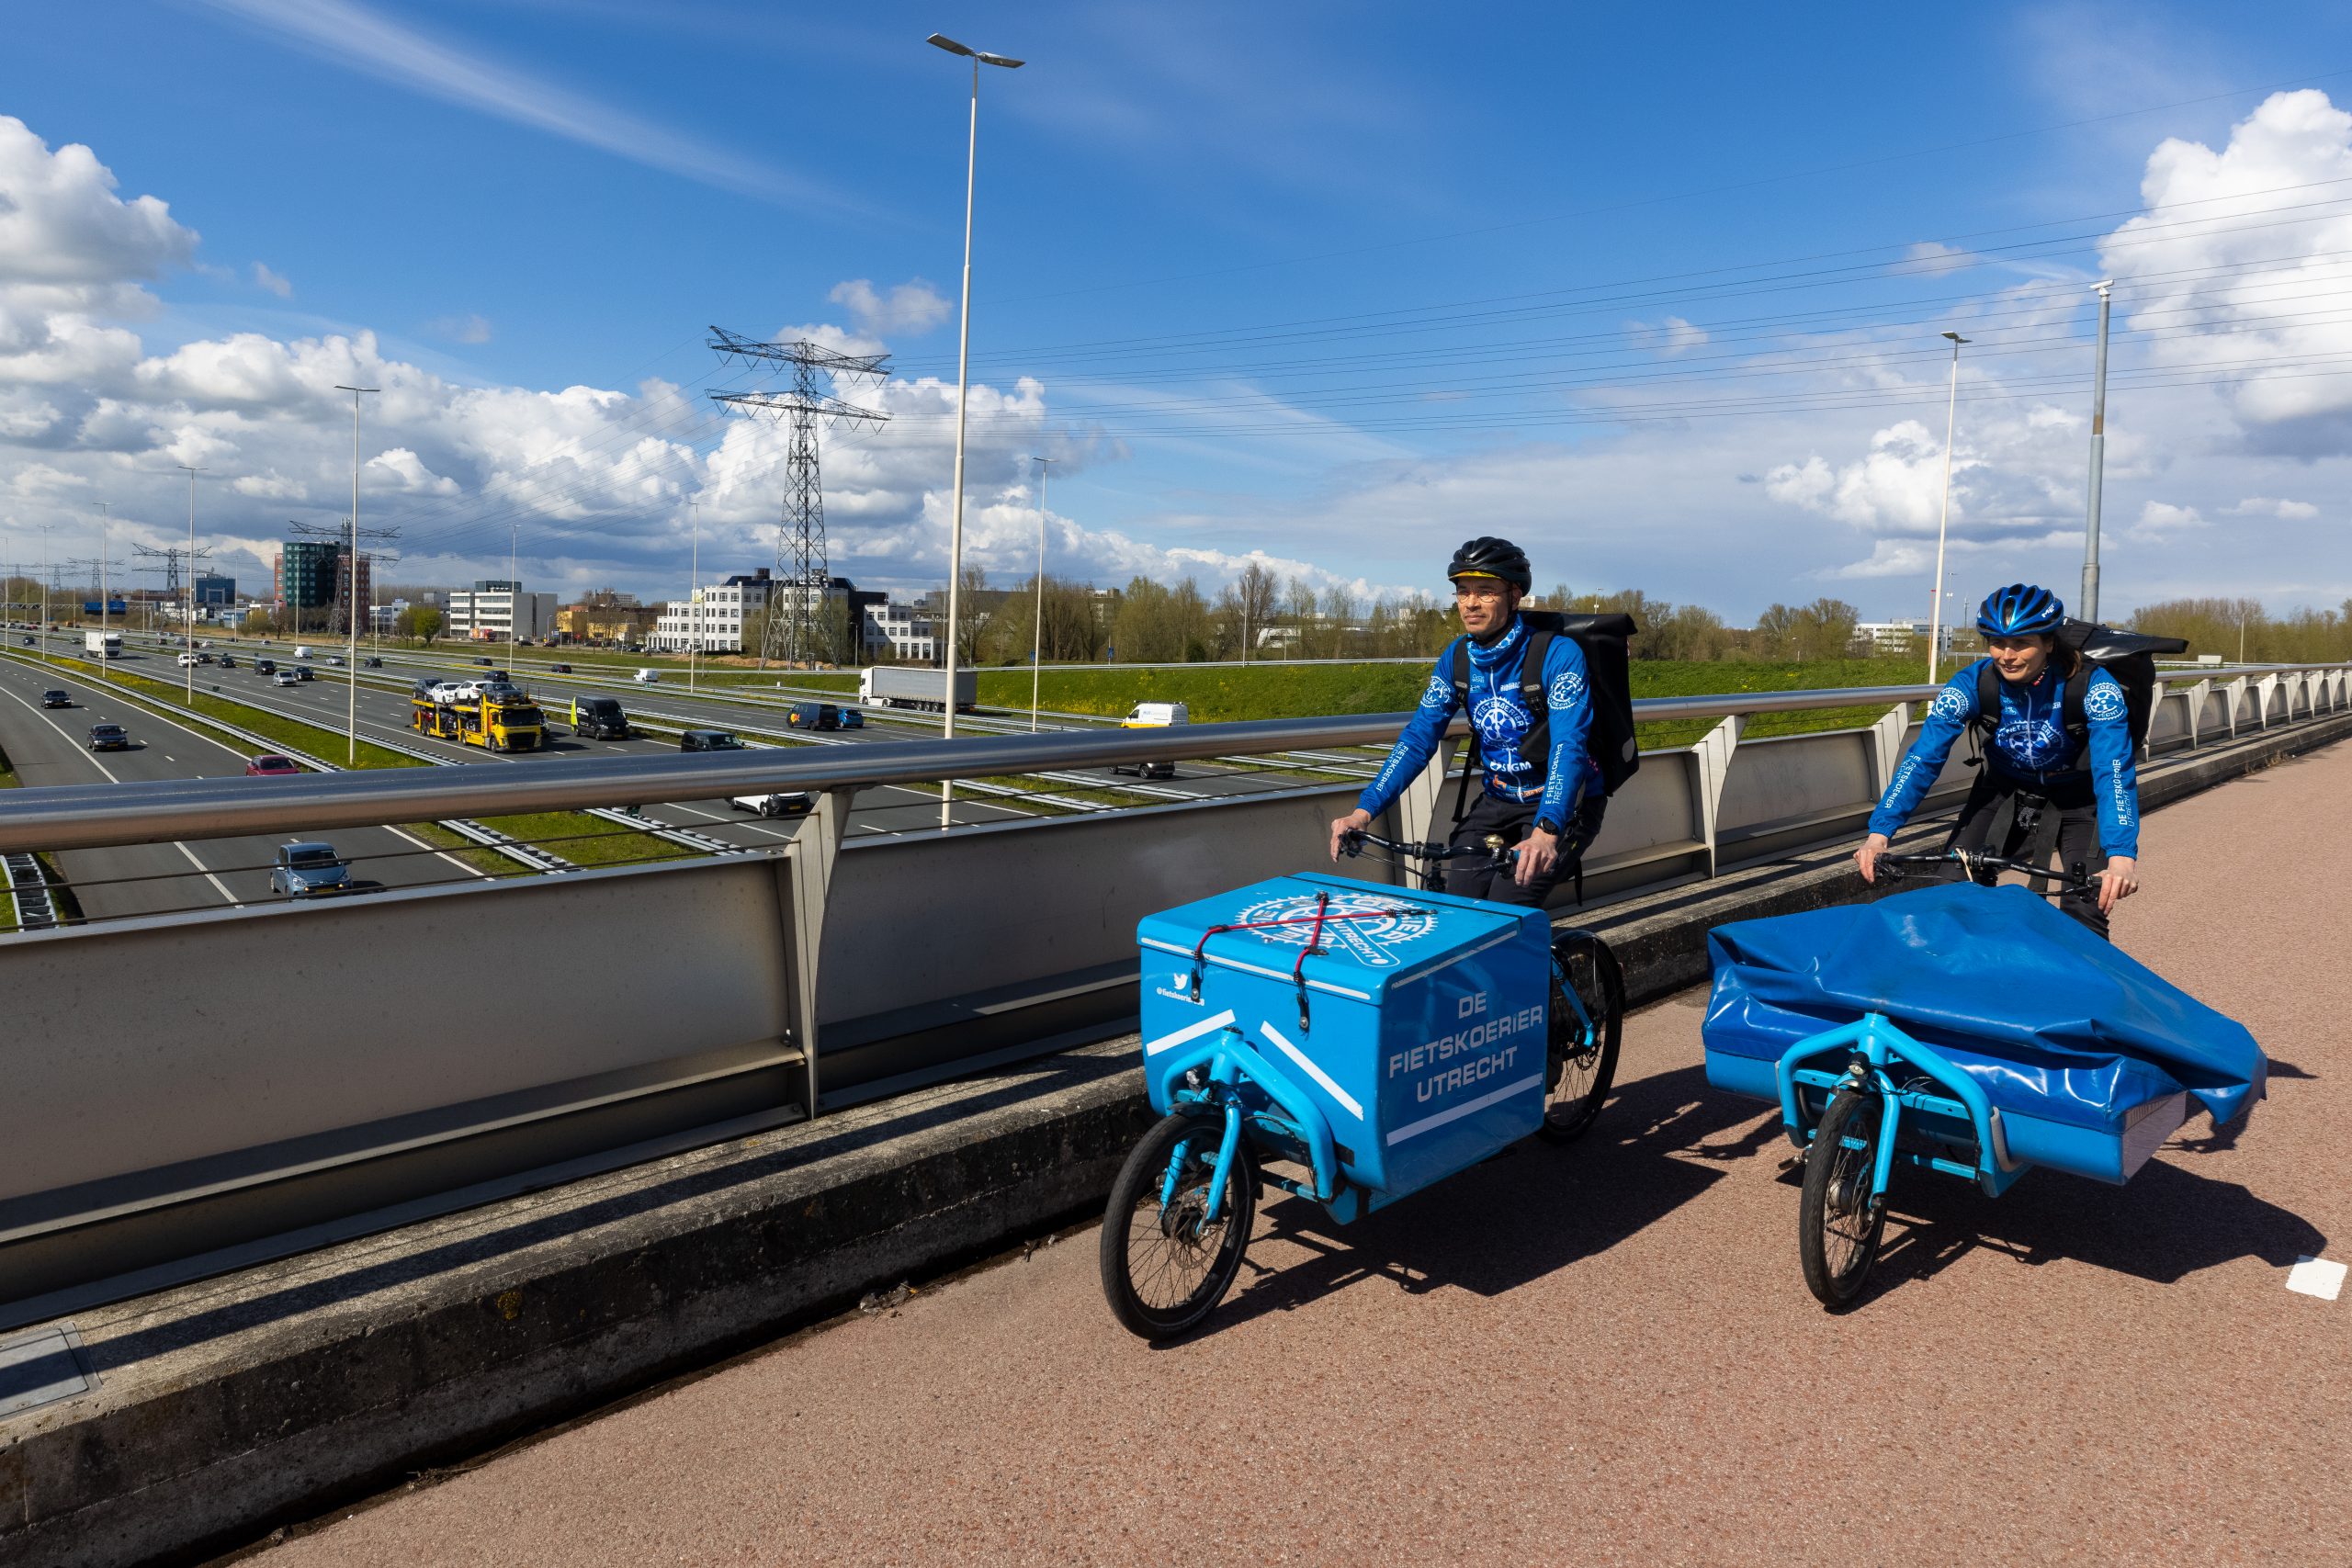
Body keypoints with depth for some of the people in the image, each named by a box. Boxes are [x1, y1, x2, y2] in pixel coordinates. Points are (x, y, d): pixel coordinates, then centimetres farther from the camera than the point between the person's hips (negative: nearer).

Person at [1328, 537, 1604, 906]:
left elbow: (1568, 746, -30)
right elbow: (1419, 737, -7)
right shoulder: (1457, 656, -3)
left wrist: (1546, 831, -47)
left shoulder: (1558, 653, -19)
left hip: (1562, 805, -5)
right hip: (1498, 802, 5)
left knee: (1503, 915, -21)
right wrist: (1364, 810, -20)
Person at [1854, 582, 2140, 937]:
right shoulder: (1971, 683, -23)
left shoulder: (2092, 686, -28)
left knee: (2084, 911, -14)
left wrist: (2122, 855, -53)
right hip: (2003, 790, 2)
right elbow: (1923, 757, -28)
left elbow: (2113, 769, -38)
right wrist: (1879, 832, -40)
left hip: (2075, 798, -2)